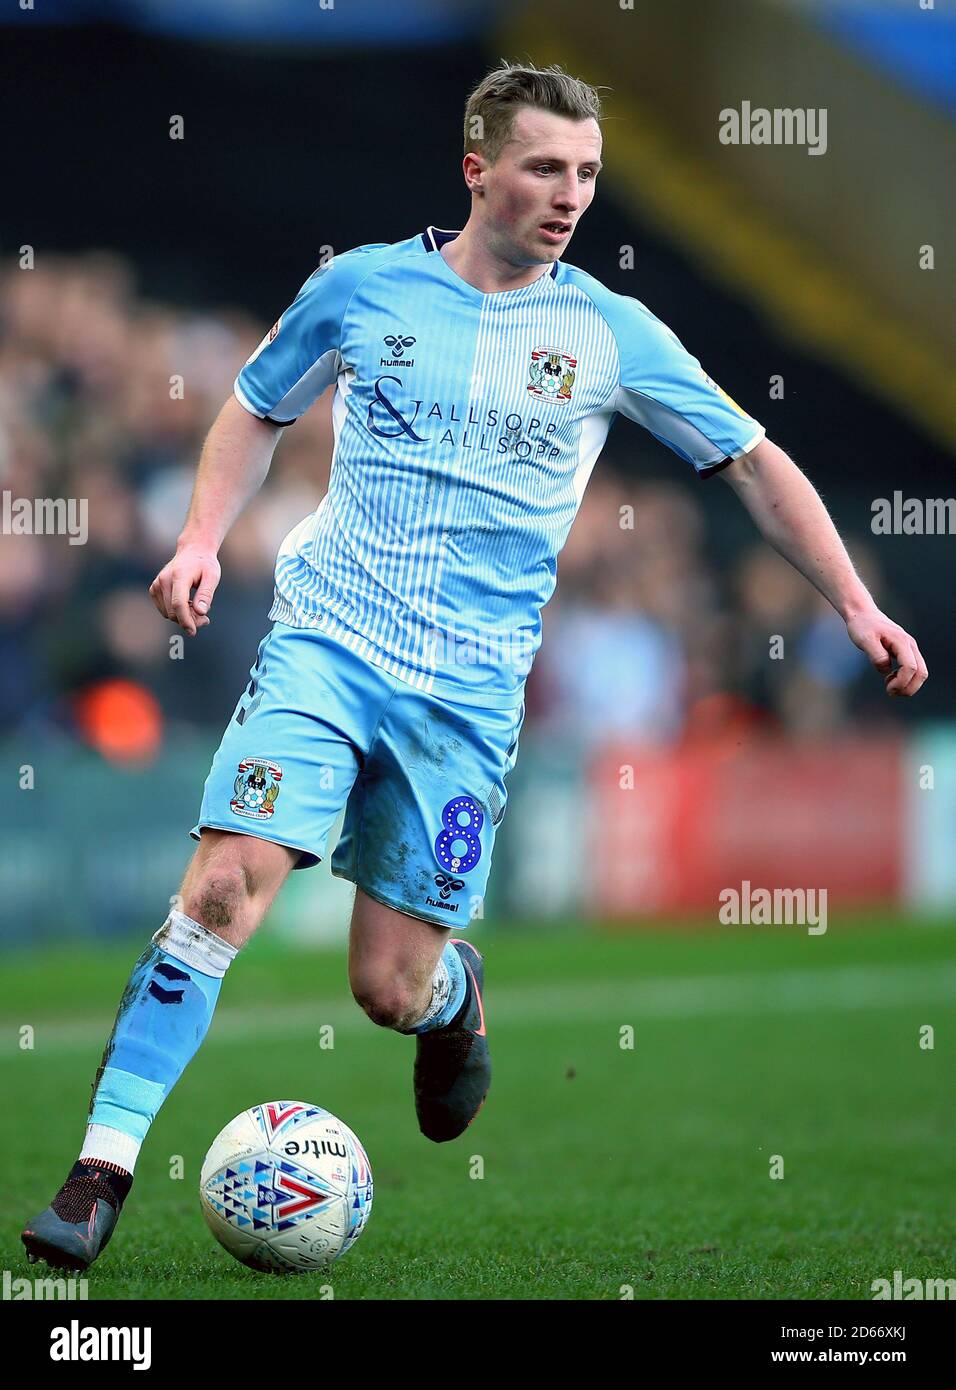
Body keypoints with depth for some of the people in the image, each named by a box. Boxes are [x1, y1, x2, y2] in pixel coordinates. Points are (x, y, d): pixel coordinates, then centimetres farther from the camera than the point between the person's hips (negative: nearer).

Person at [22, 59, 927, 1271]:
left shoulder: (609, 332, 3)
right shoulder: (362, 287, 4)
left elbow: (754, 464, 9)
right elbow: (258, 409, 19)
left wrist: (856, 605, 2)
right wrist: (203, 538, 4)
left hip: (471, 688, 0)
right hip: (324, 640, 0)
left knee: (389, 990, -1)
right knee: (227, 885, -21)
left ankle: (456, 995, 38)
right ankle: (103, 1171, -16)